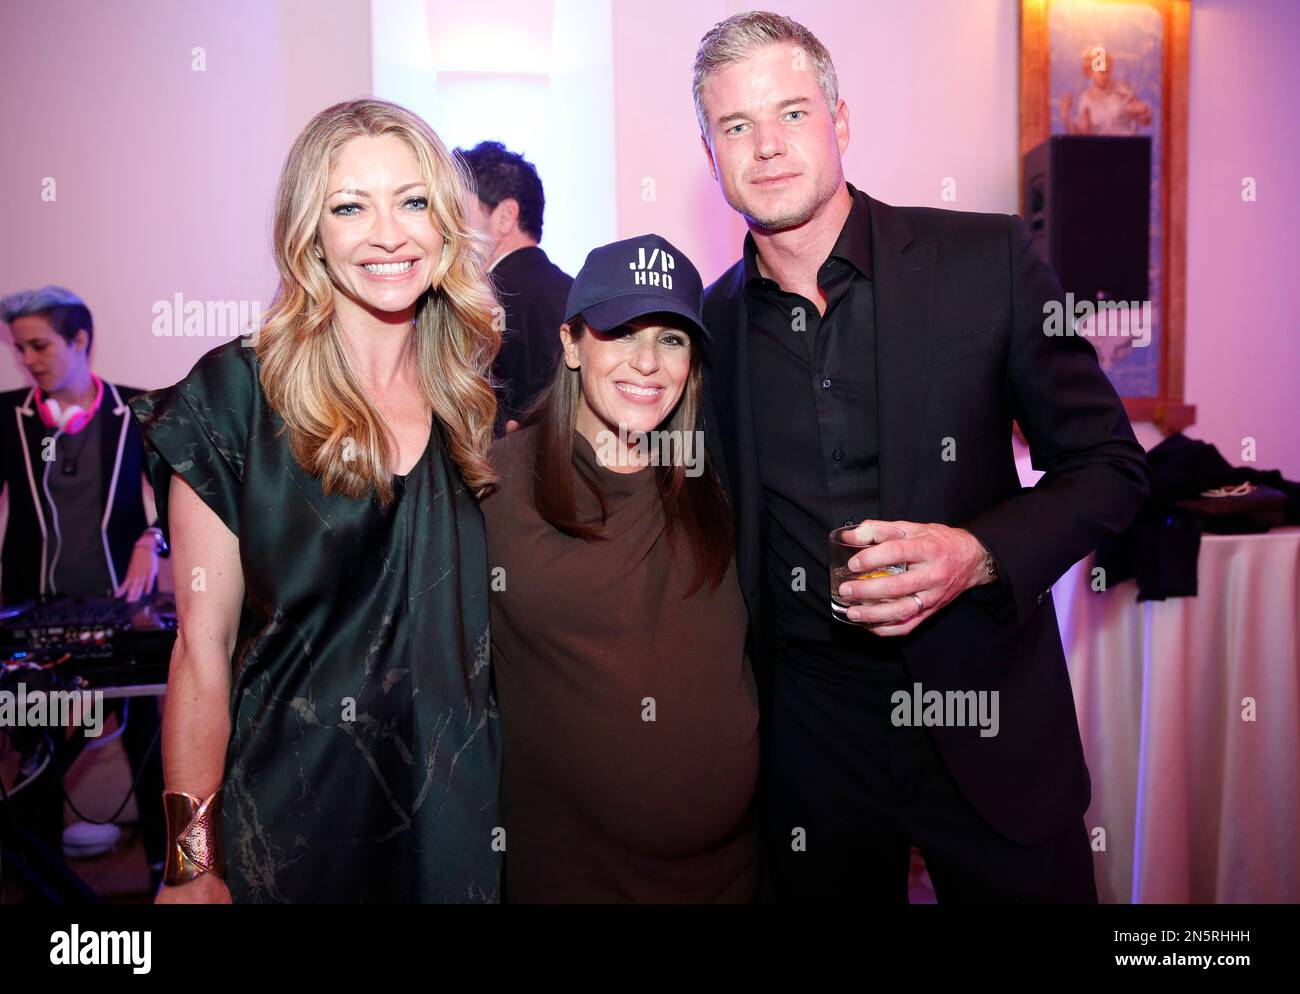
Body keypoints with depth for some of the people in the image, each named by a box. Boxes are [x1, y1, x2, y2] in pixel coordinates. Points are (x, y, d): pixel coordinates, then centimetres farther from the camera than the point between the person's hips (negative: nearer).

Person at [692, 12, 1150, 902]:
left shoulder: (989, 261, -8)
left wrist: (978, 555, -20)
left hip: (989, 726, -1)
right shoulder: (709, 324, 0)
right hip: (808, 738, 2)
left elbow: (1109, 464, -2)